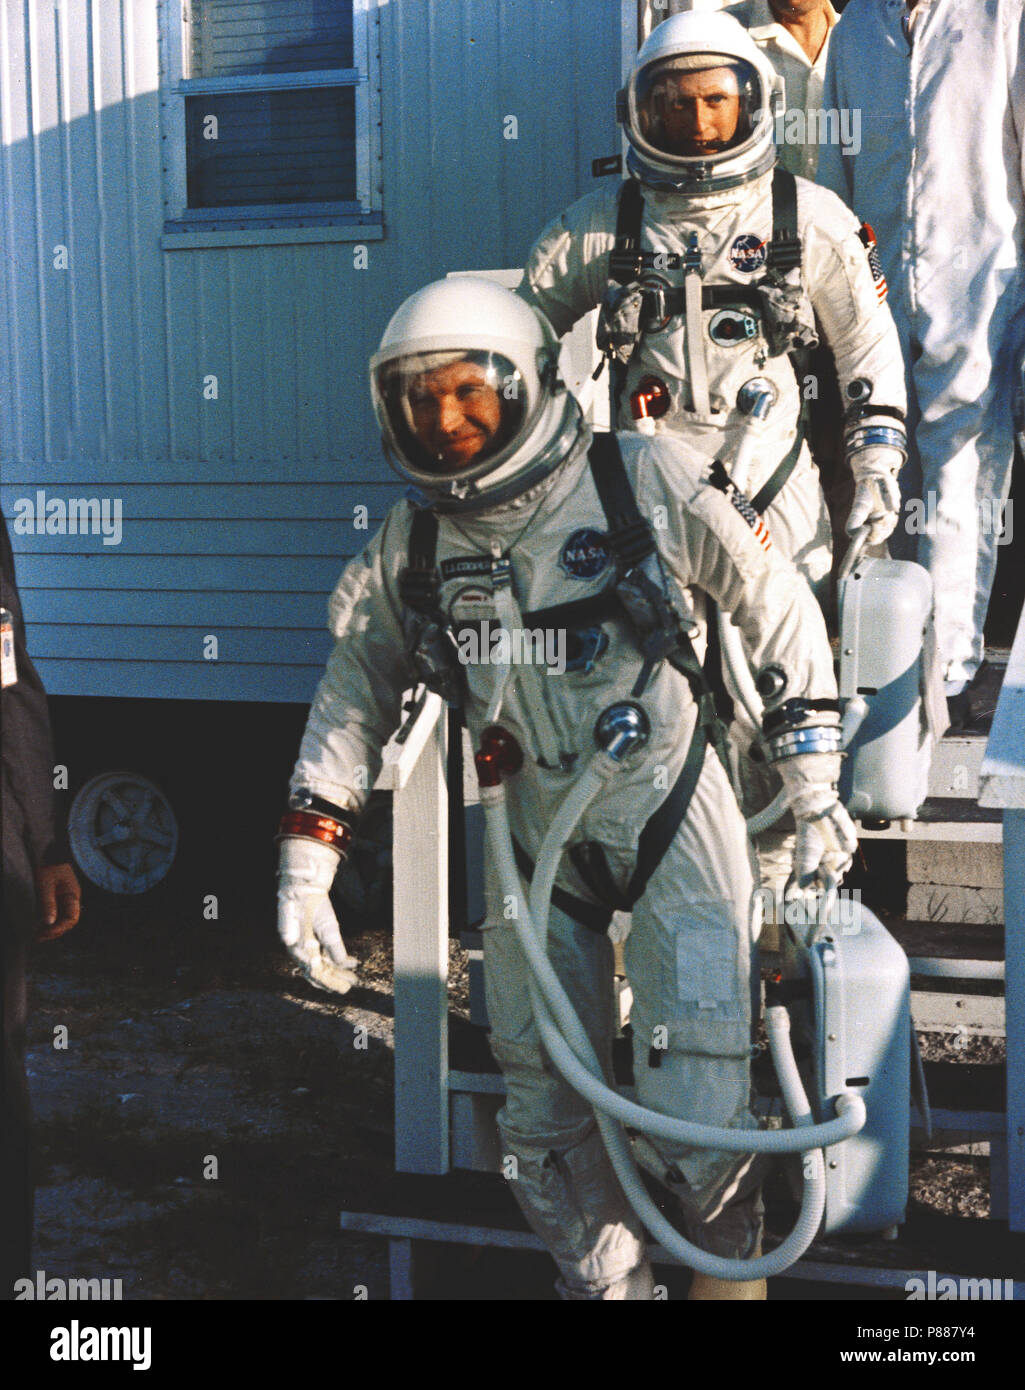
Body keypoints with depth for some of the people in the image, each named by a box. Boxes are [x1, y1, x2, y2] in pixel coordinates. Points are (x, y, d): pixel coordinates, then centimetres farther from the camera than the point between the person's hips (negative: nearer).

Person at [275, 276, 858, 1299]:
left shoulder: (645, 482, -11)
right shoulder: (410, 546, 0)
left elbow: (781, 610, -1)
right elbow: (353, 696, 11)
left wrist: (814, 791, 1)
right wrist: (305, 852, 3)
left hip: (674, 814, -4)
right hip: (537, 838, 4)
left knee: (693, 1111, -9)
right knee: (545, 1119, 8)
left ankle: (728, 1268, 20)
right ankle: (603, 1282, 30)